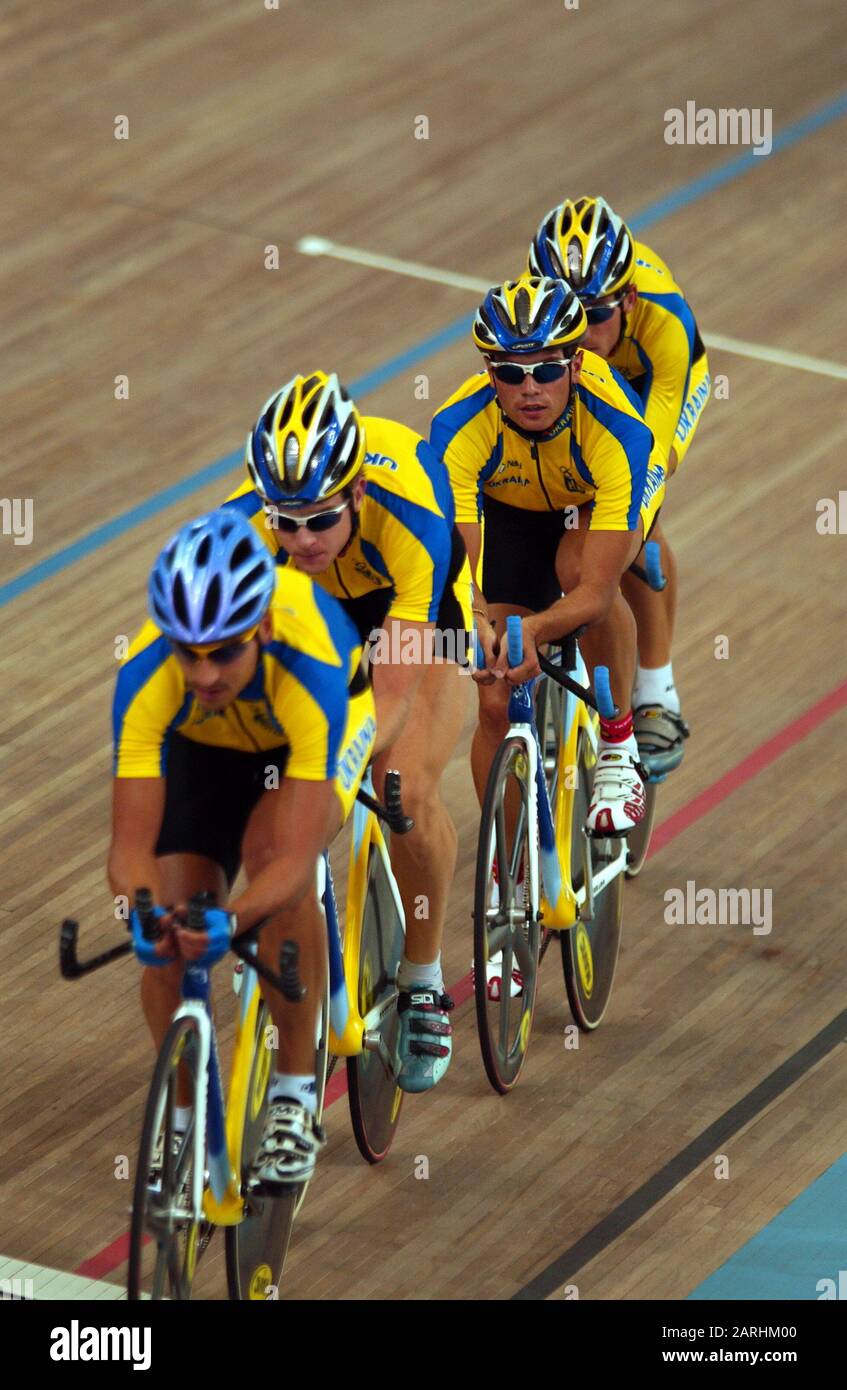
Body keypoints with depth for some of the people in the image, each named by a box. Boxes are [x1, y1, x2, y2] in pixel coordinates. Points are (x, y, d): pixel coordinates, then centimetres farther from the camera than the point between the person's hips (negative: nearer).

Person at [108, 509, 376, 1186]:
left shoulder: (308, 668, -43)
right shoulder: (145, 676, -36)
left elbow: (296, 857, -45)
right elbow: (131, 844, -35)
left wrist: (230, 921, -63)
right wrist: (143, 912, -57)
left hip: (321, 726, -3)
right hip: (204, 745, 3)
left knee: (272, 845, -33)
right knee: (169, 941, -12)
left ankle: (295, 1094, -19)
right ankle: (184, 1119, 14)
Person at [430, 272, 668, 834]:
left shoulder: (616, 430, -41)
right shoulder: (458, 429, -37)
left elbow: (598, 591, -44)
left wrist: (532, 630, -62)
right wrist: (478, 626, -62)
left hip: (599, 498, -2)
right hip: (510, 505, 2)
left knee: (580, 570, -37)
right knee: (499, 704, -8)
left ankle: (619, 744, -14)